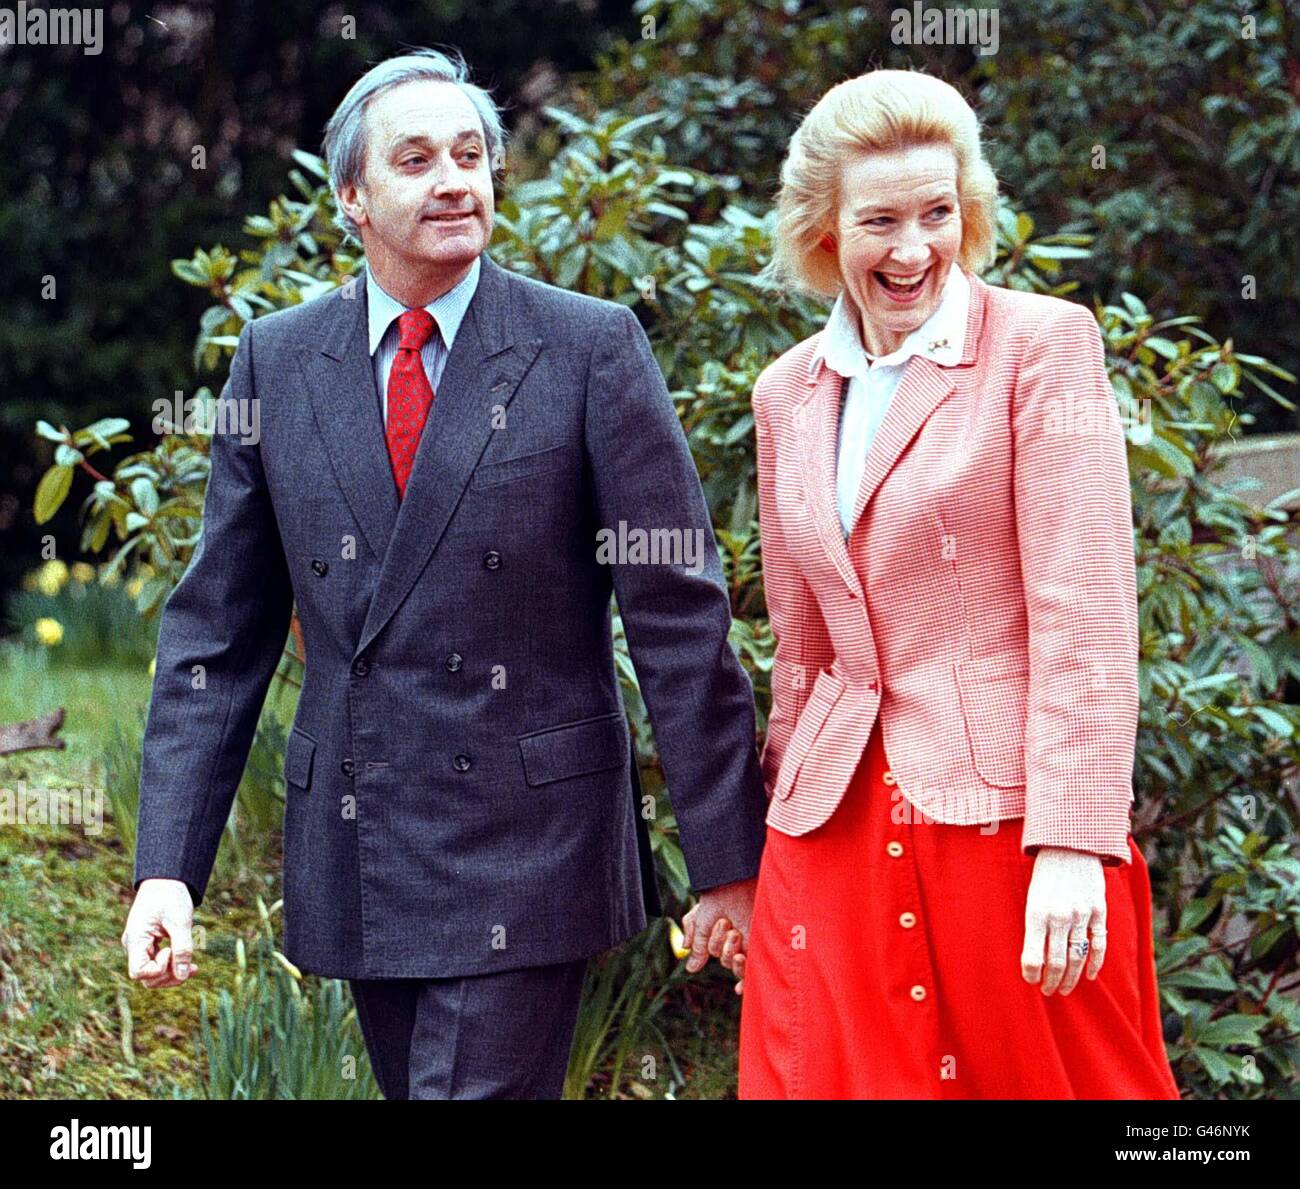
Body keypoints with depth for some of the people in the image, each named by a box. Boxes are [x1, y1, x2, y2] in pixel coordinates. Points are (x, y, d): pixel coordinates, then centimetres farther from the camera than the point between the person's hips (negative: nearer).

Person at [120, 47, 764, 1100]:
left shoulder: (591, 348, -4)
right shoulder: (276, 362, 6)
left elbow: (681, 613, -4)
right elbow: (218, 632, 7)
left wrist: (729, 861, -5)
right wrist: (168, 865, 0)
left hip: (525, 851, -4)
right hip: (351, 854, 4)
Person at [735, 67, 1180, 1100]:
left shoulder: (1041, 344, -4)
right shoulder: (788, 393, 13)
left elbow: (1085, 617, -11)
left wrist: (1071, 846, -18)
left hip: (1004, 813, -4)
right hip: (836, 834, 5)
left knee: (1063, 1077, 2)